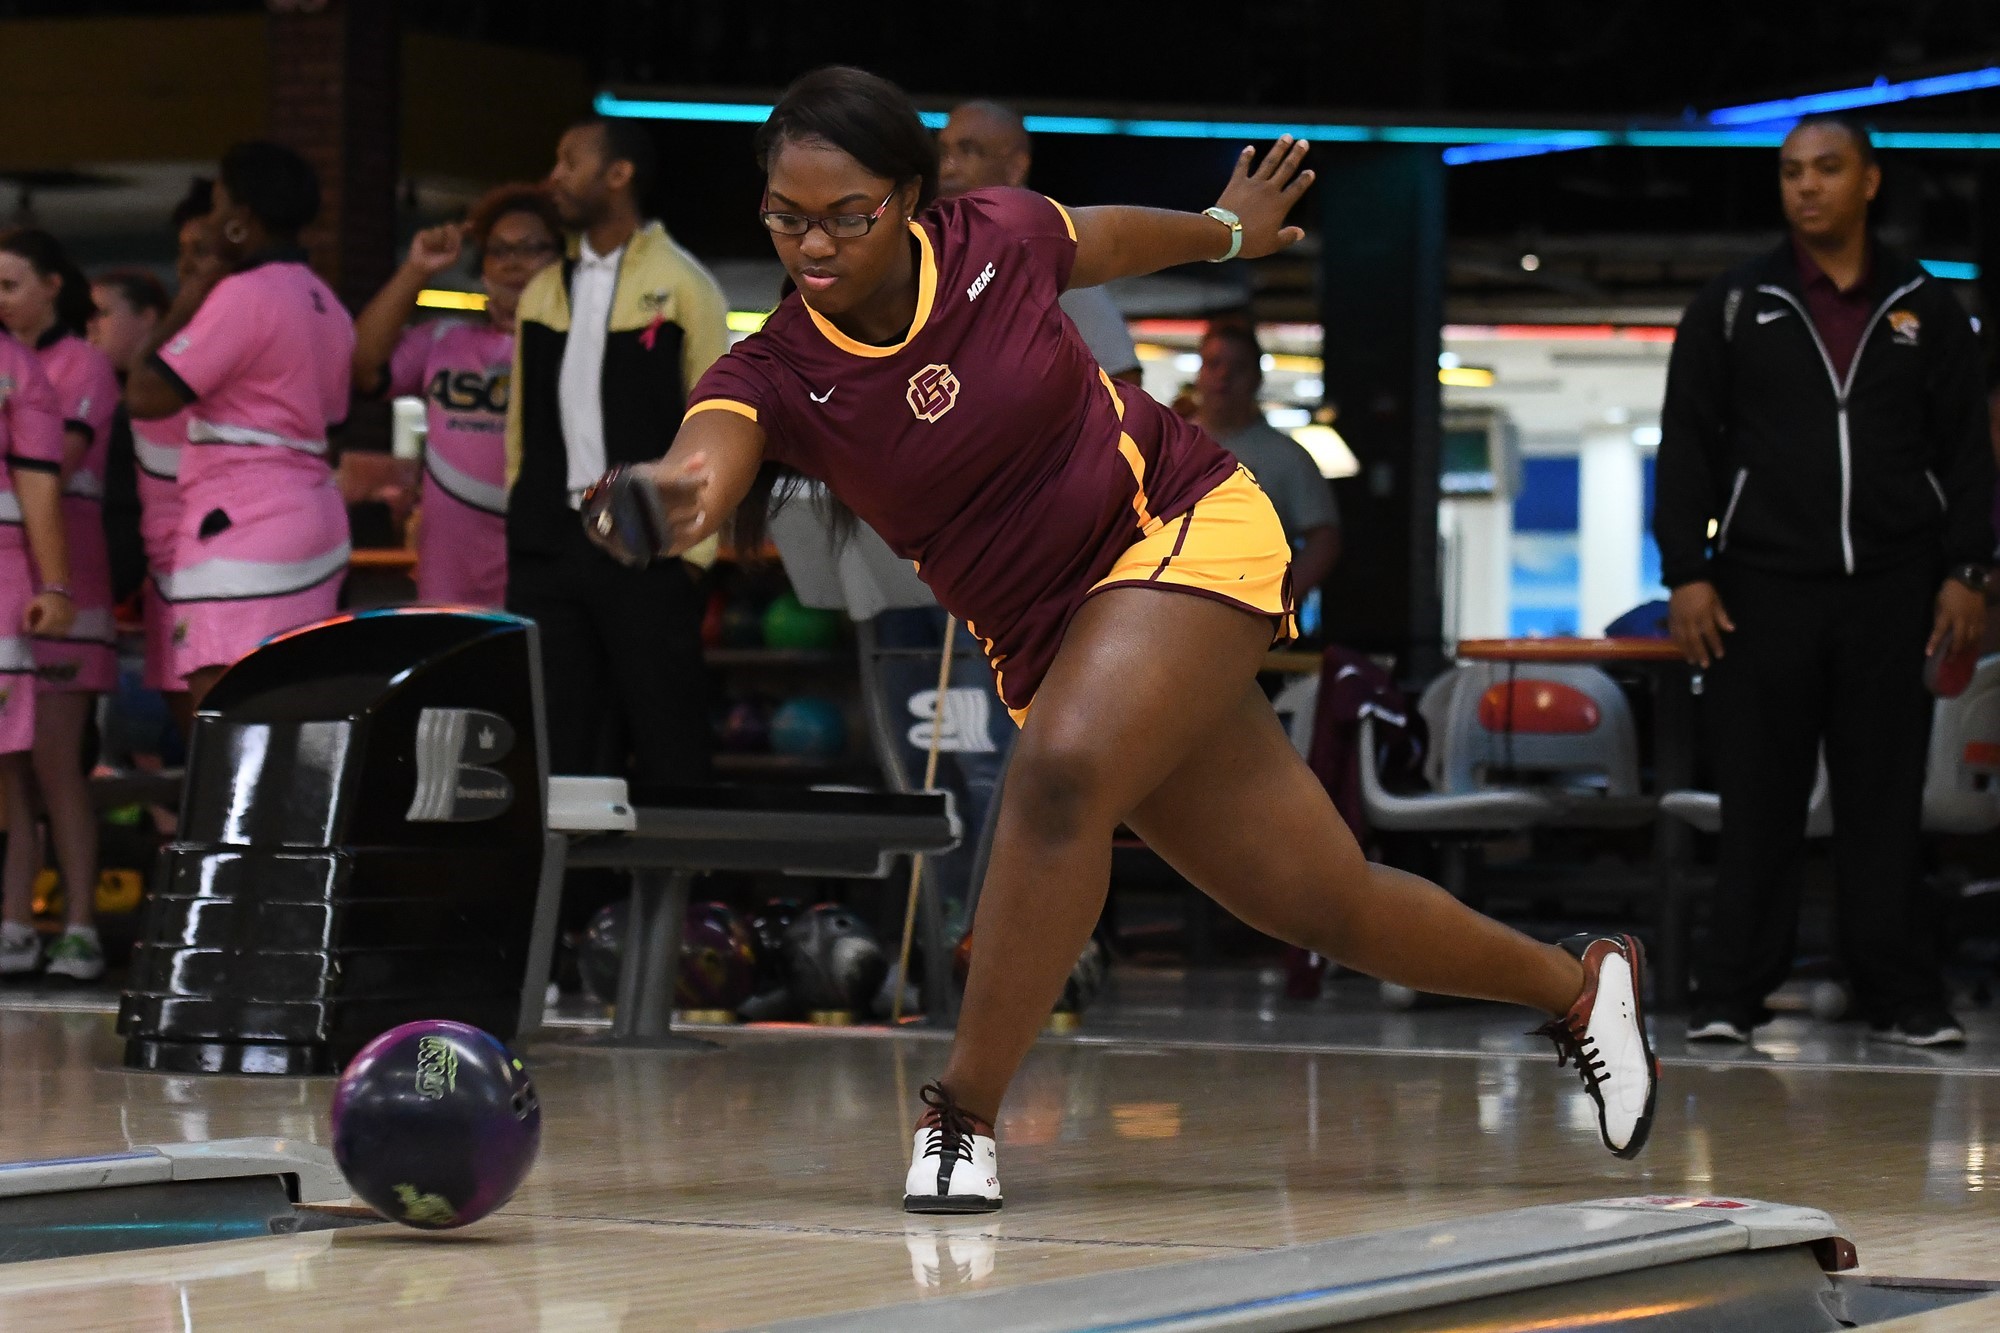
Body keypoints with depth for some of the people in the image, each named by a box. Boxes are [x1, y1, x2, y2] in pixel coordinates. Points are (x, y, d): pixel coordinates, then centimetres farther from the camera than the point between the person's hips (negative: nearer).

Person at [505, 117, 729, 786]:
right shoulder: (541, 293, 15)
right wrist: (519, 524, 10)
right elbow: (521, 423, 18)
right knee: (558, 752, 4)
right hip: (546, 550, 5)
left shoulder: (681, 286, 0)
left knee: (667, 753, -4)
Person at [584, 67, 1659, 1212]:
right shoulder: (775, 375, -13)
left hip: (1190, 526, -3)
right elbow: (707, 466, -36)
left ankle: (965, 1116, -19)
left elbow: (1111, 236, 11)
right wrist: (662, 503, -59)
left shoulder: (996, 238, -13)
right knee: (1327, 909, 8)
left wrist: (1230, 229, 30)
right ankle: (1577, 981, 32)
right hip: (1046, 636, 4)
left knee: (1062, 773, -31)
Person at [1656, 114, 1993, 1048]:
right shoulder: (1732, 308, 7)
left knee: (1885, 798, 2)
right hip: (1764, 586, -1)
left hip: (1891, 590, 1)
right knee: (1758, 800, 0)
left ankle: (1900, 996, 7)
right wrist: (1686, 573, -4)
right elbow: (1686, 445, 5)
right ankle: (1731, 995, 4)